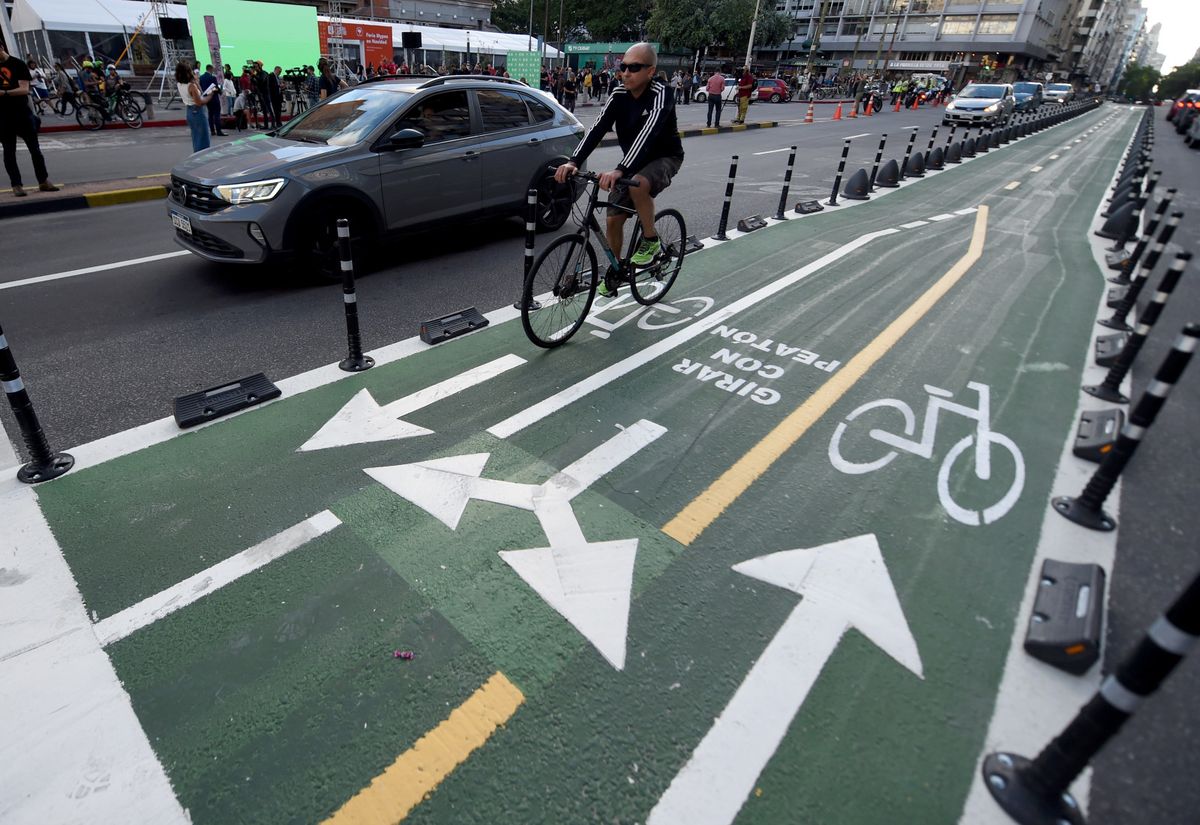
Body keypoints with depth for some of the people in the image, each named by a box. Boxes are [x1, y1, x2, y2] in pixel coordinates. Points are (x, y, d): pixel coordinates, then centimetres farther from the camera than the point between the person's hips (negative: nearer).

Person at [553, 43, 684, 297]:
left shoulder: (660, 94, -24)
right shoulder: (620, 94, -8)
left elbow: (647, 133, -39)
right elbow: (598, 128, -18)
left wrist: (620, 170, -54)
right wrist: (573, 161, -34)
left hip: (665, 158, -6)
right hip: (633, 160, 6)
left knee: (638, 185, -38)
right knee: (614, 219, -1)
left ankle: (651, 241, -15)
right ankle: (613, 272, 21)